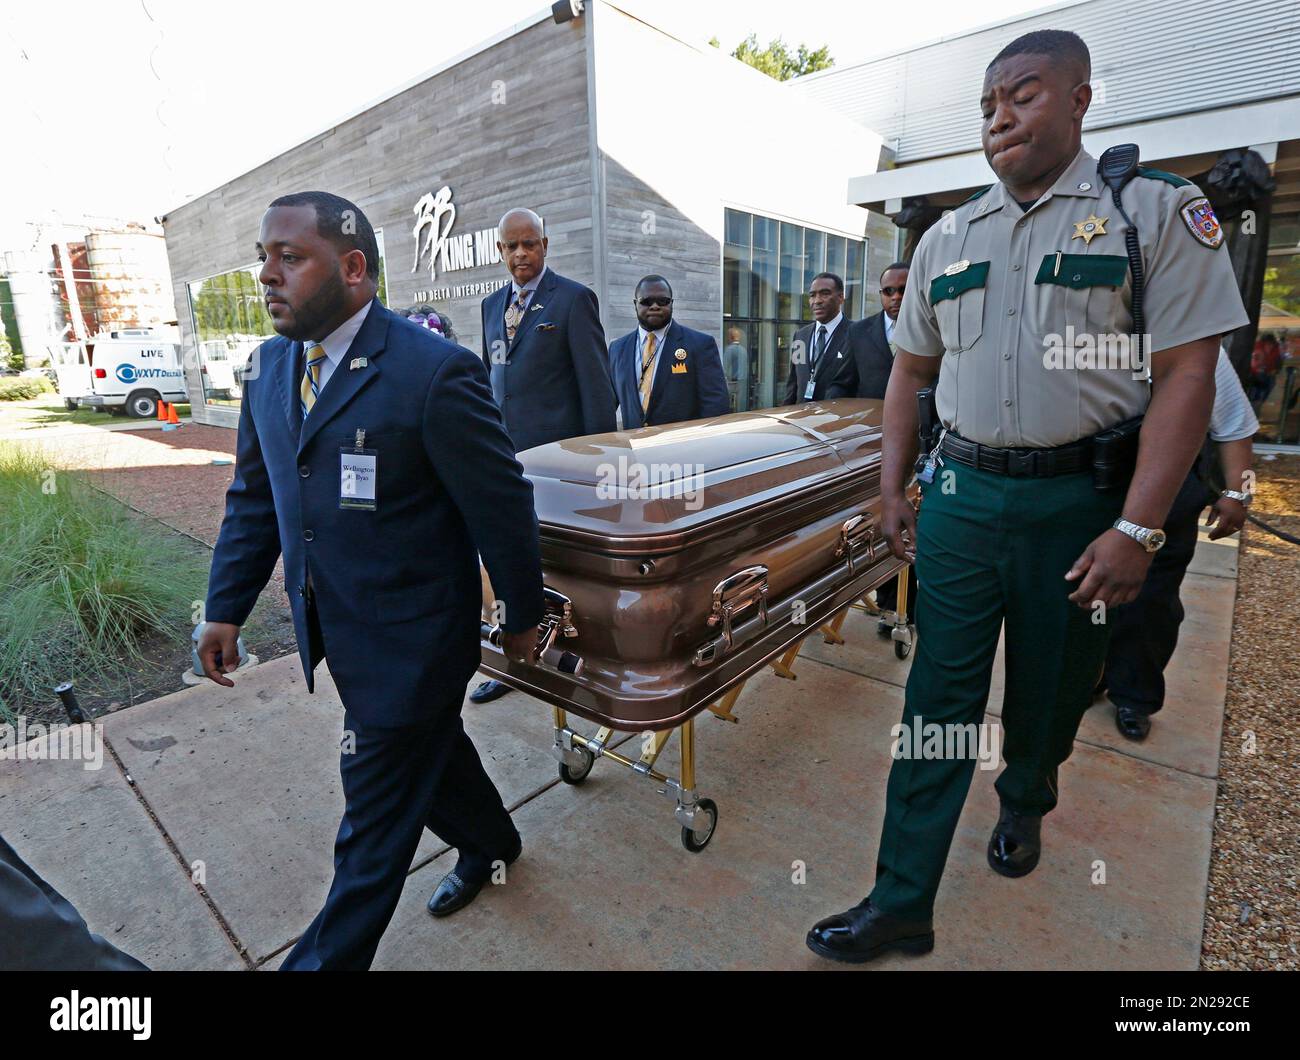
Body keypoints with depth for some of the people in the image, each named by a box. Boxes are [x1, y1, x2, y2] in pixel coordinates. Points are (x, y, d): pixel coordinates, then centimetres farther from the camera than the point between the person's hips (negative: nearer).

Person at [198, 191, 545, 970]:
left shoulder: (435, 372, -21)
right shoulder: (274, 363, 4)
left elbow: (501, 506, -15)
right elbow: (254, 496, 11)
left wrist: (523, 615, -6)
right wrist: (227, 607, 10)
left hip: (410, 639, -7)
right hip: (334, 631, 8)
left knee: (377, 807, 10)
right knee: (427, 750, 26)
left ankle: (330, 957, 35)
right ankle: (489, 843, 53)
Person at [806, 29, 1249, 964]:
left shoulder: (1156, 210, -1)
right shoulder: (946, 238, 10)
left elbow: (1186, 375, -8)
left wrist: (1138, 530, -16)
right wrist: (892, 492, 6)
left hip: (1080, 500, -2)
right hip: (961, 495, 2)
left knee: (1050, 692, 16)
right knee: (937, 702, 3)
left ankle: (1025, 807, 48)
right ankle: (903, 904, 15)